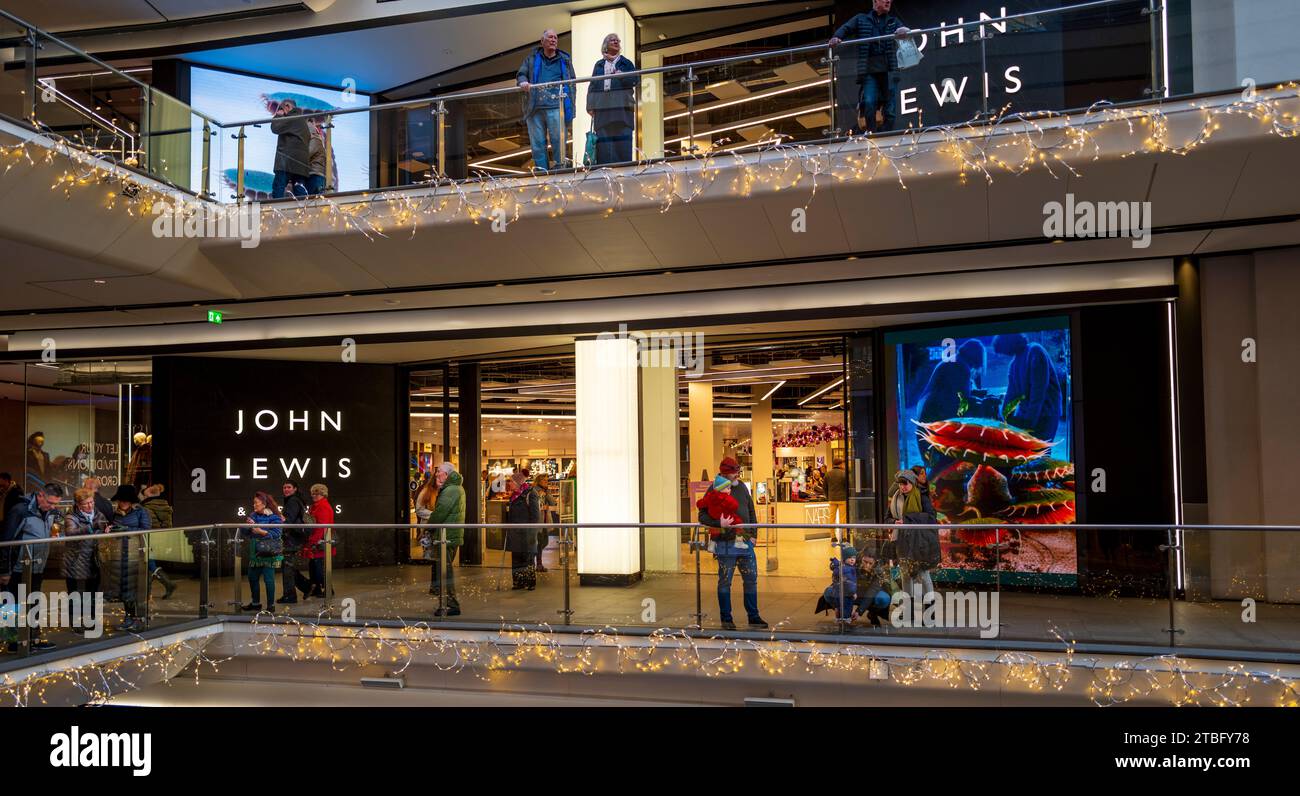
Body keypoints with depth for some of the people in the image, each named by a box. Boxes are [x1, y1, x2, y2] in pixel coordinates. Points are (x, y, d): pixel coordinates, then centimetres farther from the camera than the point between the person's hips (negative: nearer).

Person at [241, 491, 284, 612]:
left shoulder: (274, 517, -10)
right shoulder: (253, 515, 10)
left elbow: (277, 534, -17)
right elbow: (246, 532, 12)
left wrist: (261, 531, -25)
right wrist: (249, 525, -8)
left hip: (269, 553, -7)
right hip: (255, 552, 7)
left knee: (268, 578, -2)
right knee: (252, 577, 15)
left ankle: (271, 605, 9)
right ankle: (255, 603, 31)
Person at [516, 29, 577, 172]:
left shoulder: (564, 59, 19)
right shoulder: (532, 58, 20)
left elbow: (572, 82, 17)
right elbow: (520, 74, 11)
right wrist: (523, 82, -15)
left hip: (556, 106, -1)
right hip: (535, 106, 1)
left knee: (558, 141, -11)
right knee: (537, 143, -2)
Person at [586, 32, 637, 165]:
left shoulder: (626, 63, 15)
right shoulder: (599, 65, 20)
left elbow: (634, 80, 2)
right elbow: (592, 86, 15)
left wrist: (621, 75, -14)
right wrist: (591, 105, 4)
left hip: (621, 106, -2)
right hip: (602, 106, 2)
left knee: (621, 138, -9)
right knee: (603, 139, -4)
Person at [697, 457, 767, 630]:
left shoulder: (742, 487, 11)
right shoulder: (714, 489, -6)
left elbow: (751, 512, 17)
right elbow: (702, 516, -9)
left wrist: (753, 533, 11)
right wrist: (719, 523, -24)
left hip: (745, 542, 5)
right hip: (726, 543, -5)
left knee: (751, 579, 9)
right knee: (725, 582, 4)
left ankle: (753, 617, 20)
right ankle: (726, 619, 14)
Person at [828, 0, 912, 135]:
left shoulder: (893, 21, 21)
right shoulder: (861, 20, 18)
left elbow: (904, 29, 3)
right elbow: (846, 28, 5)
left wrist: (904, 31, -23)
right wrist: (836, 37, -19)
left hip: (889, 70, 2)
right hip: (869, 70, -2)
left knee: (890, 109, -4)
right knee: (869, 102, -20)